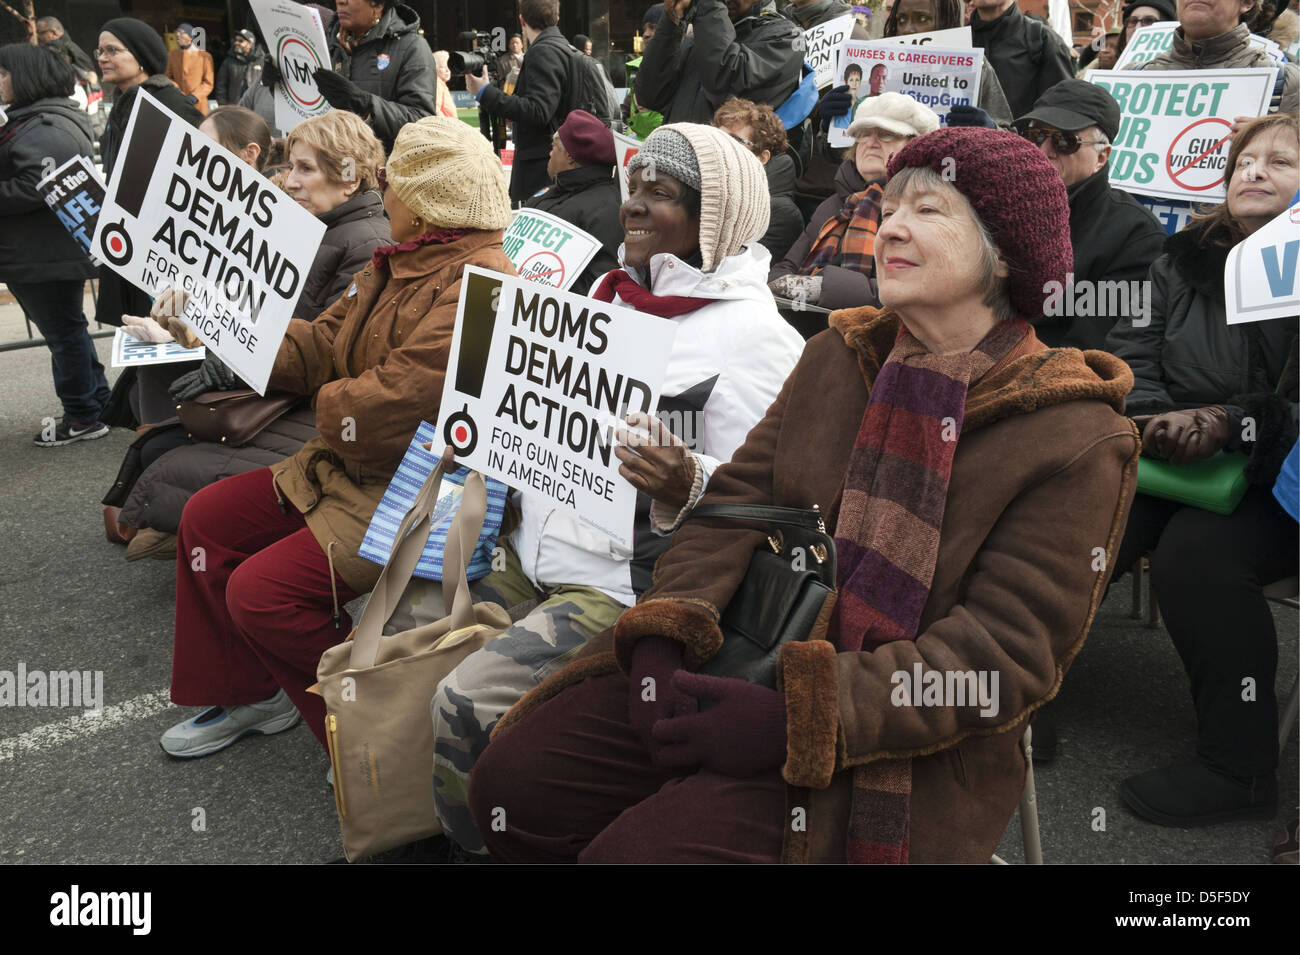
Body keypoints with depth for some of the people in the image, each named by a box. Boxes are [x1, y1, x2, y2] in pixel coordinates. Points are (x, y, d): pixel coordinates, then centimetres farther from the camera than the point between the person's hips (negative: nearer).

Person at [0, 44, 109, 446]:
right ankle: (98, 402, 28)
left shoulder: (47, 130, -19)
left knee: (63, 331, -1)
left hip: (48, 257, -11)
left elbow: (33, 188, -28)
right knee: (64, 331, 18)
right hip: (44, 252, 11)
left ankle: (84, 416, 9)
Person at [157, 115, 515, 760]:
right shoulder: (399, 262, 10)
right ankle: (248, 694, 24)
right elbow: (321, 345, 10)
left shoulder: (477, 287, -25)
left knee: (262, 590, -17)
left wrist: (327, 405, -9)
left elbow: (386, 411, -30)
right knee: (208, 516, 11)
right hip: (352, 467, 11)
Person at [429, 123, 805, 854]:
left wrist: (682, 489, -32)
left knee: (466, 706, -21)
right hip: (534, 558, 8)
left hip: (627, 585, -8)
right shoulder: (612, 296, 12)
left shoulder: (755, 336, -12)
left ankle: (481, 843, 7)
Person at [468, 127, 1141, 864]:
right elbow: (738, 499, 6)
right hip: (742, 662, 5)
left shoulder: (1076, 441, -9)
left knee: (636, 850, -22)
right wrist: (662, 633, -13)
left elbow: (1006, 652, -14)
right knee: (515, 779, -11)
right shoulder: (838, 355, 10)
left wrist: (799, 716, -22)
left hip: (893, 746, -5)